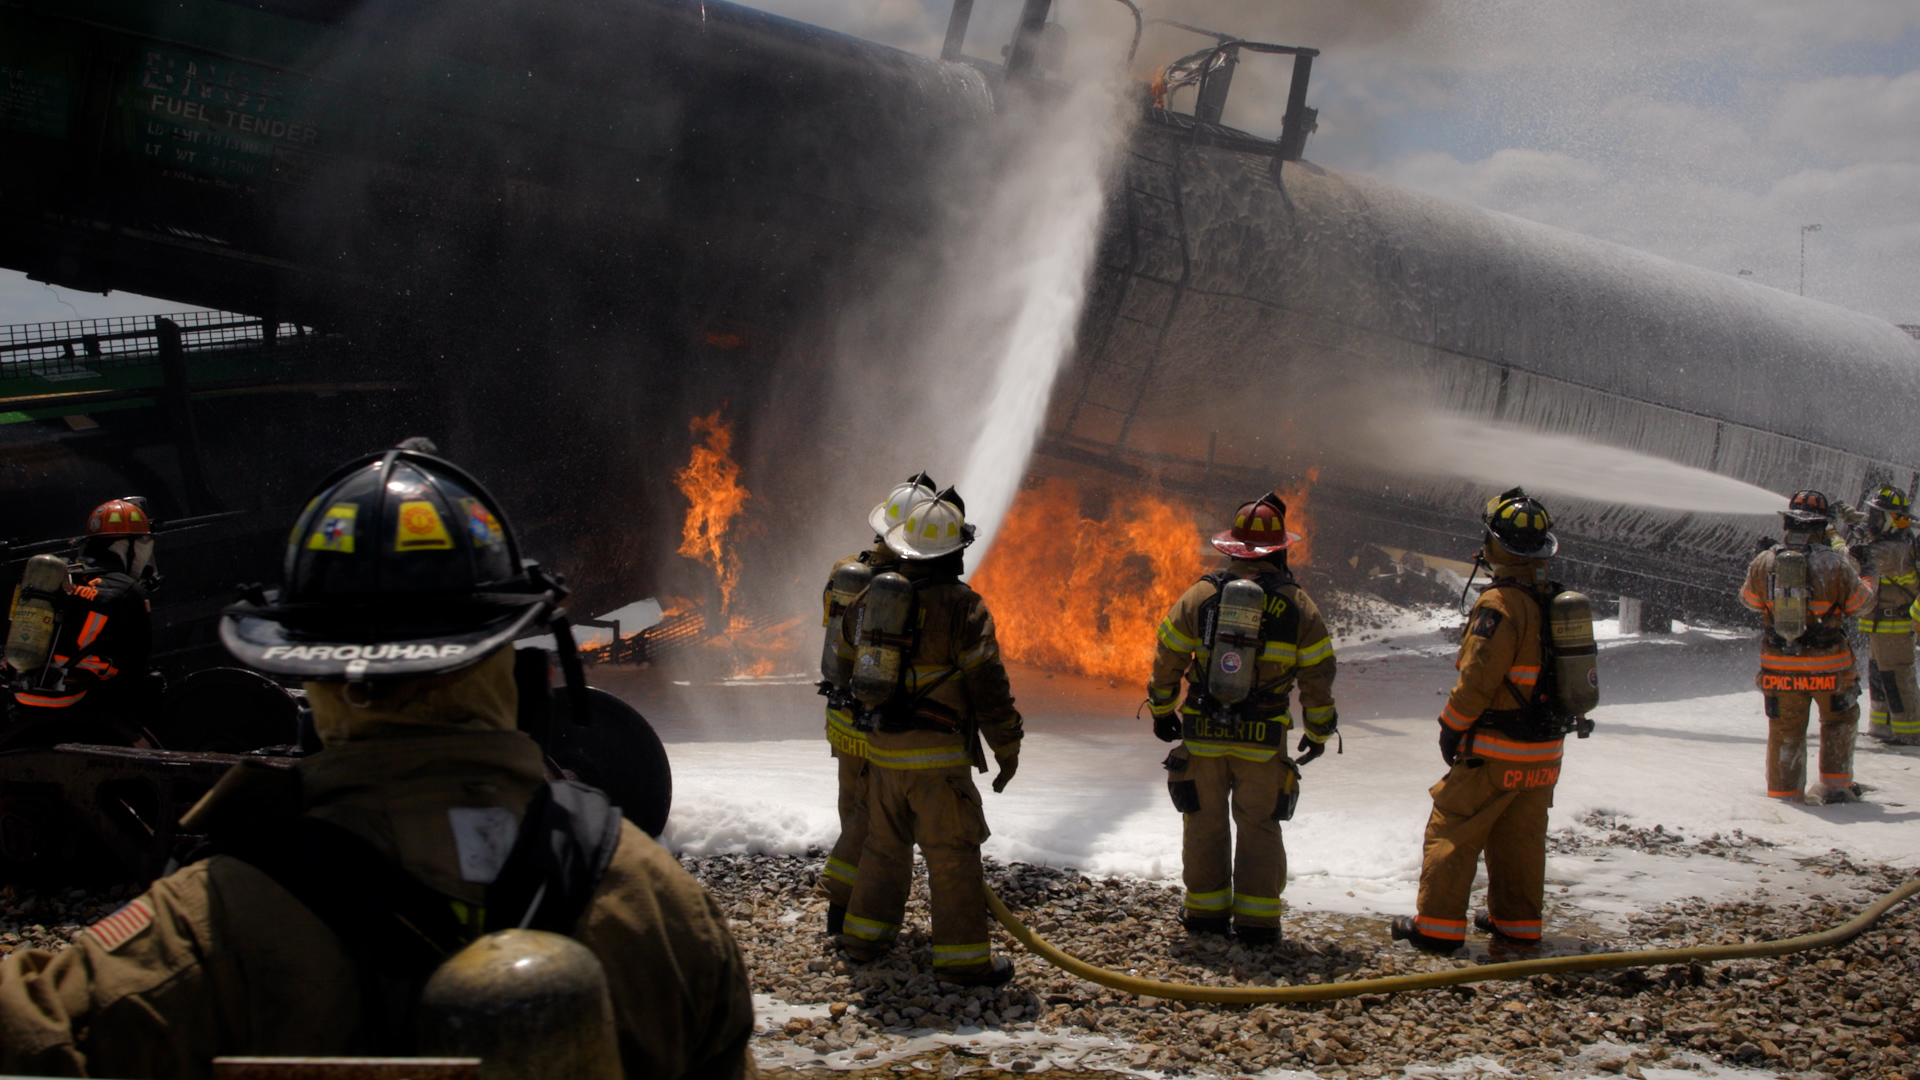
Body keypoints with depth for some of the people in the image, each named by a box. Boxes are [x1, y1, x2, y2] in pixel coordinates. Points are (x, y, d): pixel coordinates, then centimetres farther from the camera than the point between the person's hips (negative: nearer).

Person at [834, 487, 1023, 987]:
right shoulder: (962, 607, -12)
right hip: (936, 756, -6)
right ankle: (963, 956, 1)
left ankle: (865, 935, 27)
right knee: (953, 855, -1)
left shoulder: (873, 595, 7)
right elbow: (988, 685, -12)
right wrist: (1007, 748, -3)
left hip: (882, 750, 6)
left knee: (884, 846, 20)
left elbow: (846, 653, 21)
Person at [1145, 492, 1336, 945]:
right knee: (1259, 827, 10)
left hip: (1202, 734, 1)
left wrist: (1162, 712, 17)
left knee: (1205, 823, 13)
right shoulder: (1298, 605, -2)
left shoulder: (1201, 594, -2)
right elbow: (1317, 676, 1)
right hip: (1264, 739, 0)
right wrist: (1318, 733, 14)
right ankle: (1256, 917, 8)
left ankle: (1207, 909, 18)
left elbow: (1167, 660, 2)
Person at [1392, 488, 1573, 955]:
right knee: (1522, 837, 17)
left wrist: (1451, 728, -7)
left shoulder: (1500, 605, -19)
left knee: (1451, 832, 1)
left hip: (1494, 751, -8)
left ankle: (1438, 925, 1)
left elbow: (1477, 678, -19)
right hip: (1545, 751, 8)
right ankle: (1519, 923, 24)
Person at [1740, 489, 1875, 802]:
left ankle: (1783, 791, 18)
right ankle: (1835, 783, 18)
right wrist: (1868, 582, 22)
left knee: (1785, 729, 15)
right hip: (1828, 665, -2)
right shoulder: (1836, 563, -14)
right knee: (1839, 721, 21)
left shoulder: (1764, 563, -8)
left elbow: (1749, 599, 10)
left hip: (1779, 665, 2)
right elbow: (1859, 602, 0)